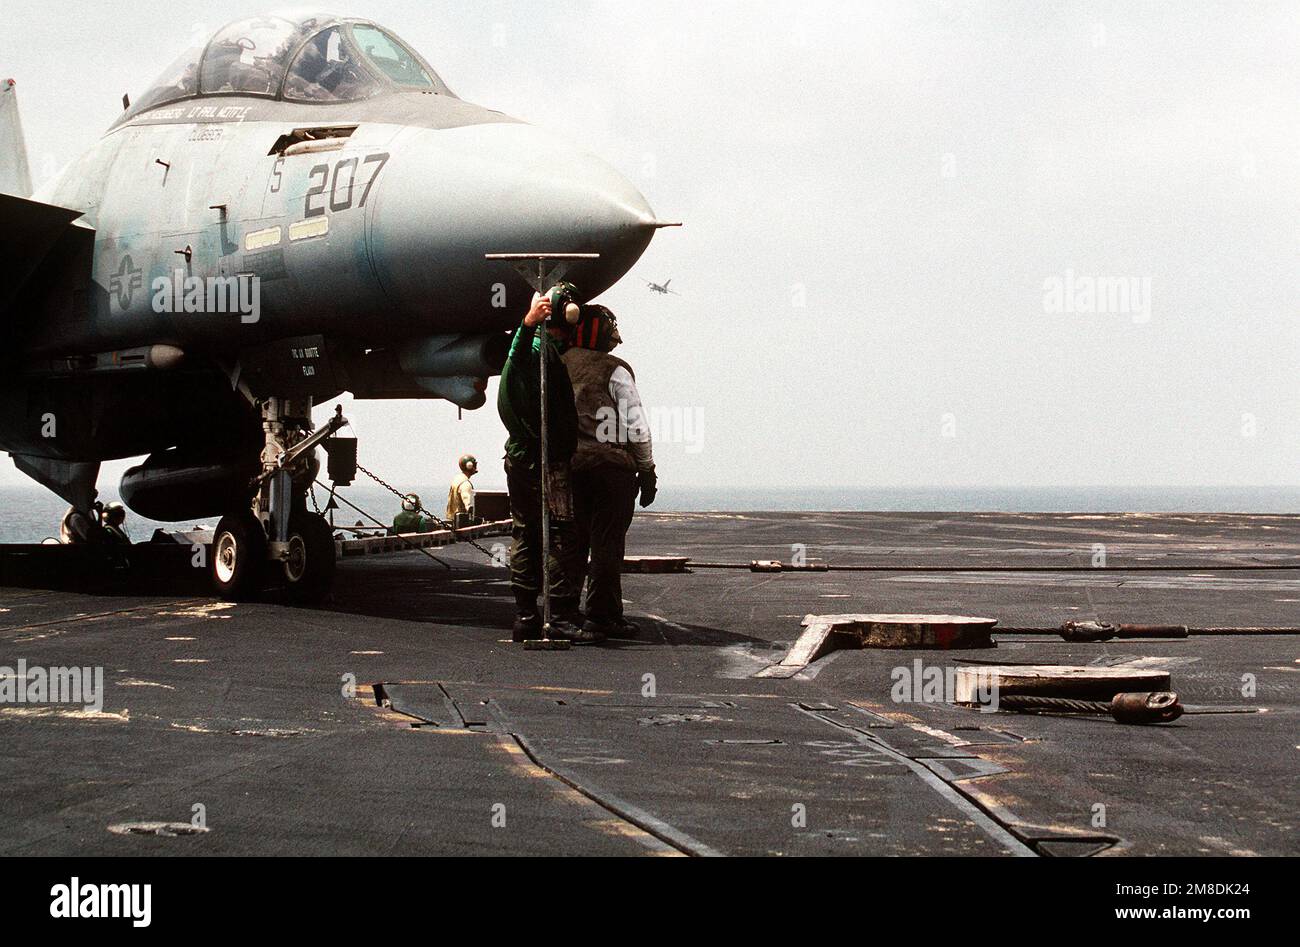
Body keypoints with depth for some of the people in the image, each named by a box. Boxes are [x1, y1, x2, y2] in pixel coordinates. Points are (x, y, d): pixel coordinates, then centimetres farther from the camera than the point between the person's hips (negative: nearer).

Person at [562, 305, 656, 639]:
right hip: (612, 465, -5)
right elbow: (636, 426, -7)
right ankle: (603, 614, -2)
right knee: (607, 541, -2)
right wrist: (647, 470, 0)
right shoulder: (614, 371, -7)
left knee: (571, 539, 12)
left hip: (568, 463, 5)